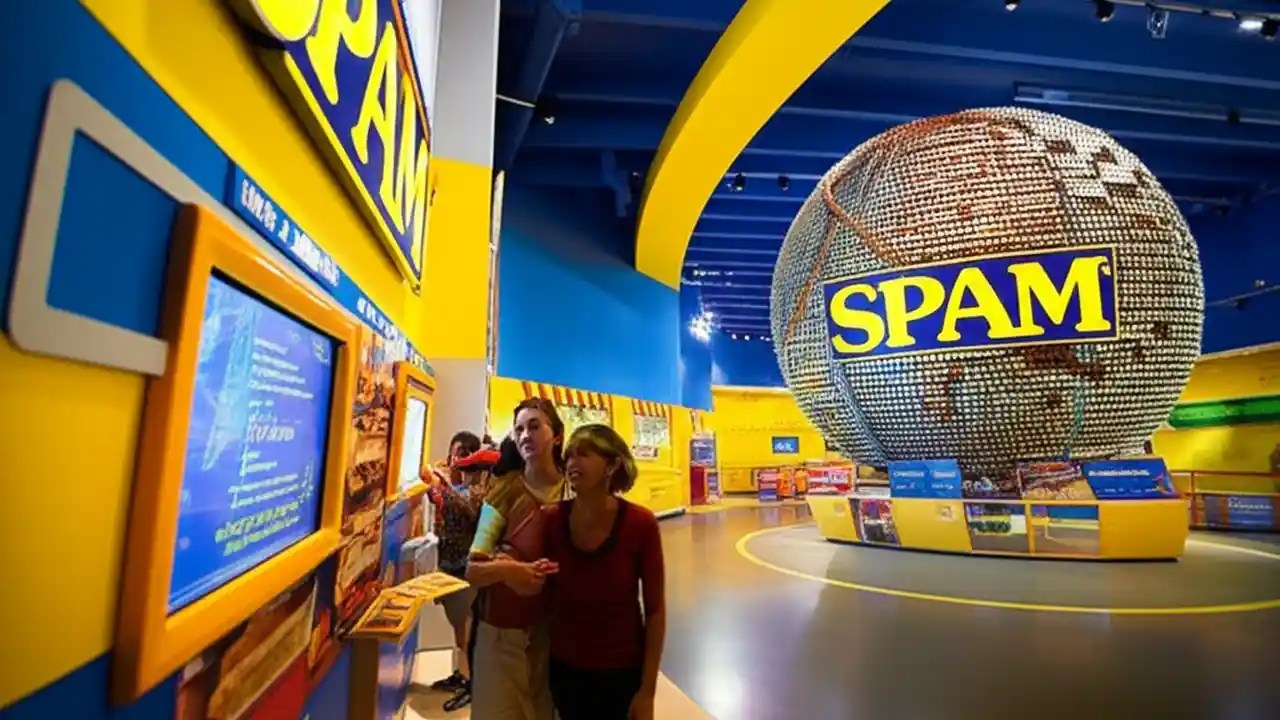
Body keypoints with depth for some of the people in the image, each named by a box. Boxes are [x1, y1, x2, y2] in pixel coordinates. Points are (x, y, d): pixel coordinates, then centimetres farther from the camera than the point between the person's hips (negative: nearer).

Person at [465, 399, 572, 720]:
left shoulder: (575, 491, -6)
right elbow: (473, 571, -7)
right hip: (502, 633, -1)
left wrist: (559, 574, -16)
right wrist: (504, 569, -26)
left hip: (555, 632, 1)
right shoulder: (505, 491, -6)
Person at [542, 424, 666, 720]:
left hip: (622, 673, -2)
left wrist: (647, 691, -9)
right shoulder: (553, 519, -12)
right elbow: (546, 594, 2)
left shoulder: (640, 524, -18)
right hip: (564, 669, 3)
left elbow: (655, 610, -11)